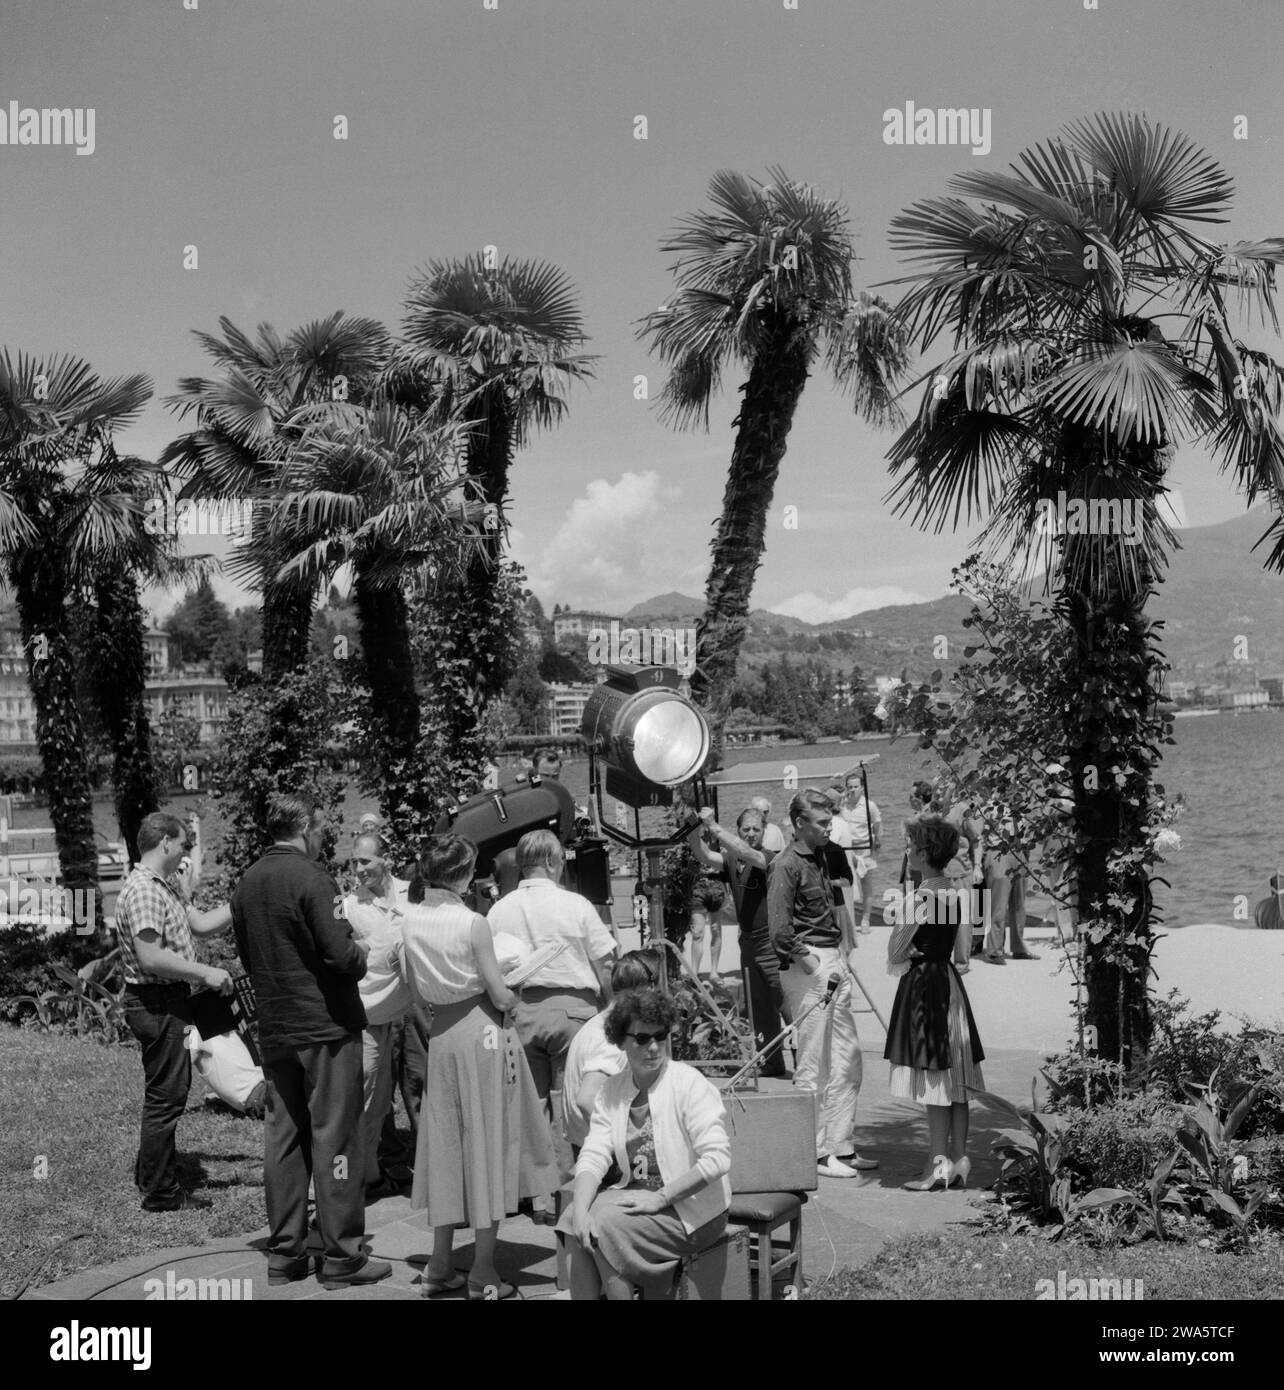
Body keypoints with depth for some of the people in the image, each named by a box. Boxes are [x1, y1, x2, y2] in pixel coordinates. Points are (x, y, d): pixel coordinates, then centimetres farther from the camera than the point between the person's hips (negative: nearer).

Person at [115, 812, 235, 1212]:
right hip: (157, 1003, -11)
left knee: (165, 1094, 20)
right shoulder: (143, 891, -20)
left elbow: (201, 924, 16)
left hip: (170, 1002, 11)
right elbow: (150, 957, -26)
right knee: (166, 1096, -3)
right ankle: (160, 1193, 6)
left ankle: (150, 1175, 32)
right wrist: (205, 973, -22)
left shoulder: (164, 887, 14)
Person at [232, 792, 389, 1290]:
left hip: (275, 1029, 7)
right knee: (335, 1138, -1)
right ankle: (341, 1257, 4)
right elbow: (343, 956, -21)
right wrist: (360, 952, 0)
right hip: (326, 1025, -7)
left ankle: (285, 1253, 17)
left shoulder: (246, 883, 7)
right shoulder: (312, 879, -16)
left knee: (283, 1137, 12)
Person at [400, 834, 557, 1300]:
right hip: (483, 1031, -5)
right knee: (488, 1140, 4)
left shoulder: (411, 920, -1)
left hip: (441, 1031, 5)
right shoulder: (473, 924, -16)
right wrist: (512, 997, 9)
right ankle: (483, 1274, 7)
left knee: (445, 1141, 14)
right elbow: (501, 996, -11)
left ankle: (440, 1266, 18)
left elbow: (415, 986, 8)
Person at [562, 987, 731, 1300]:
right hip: (635, 1193, 5)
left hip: (690, 1207, -5)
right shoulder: (612, 1091, 6)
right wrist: (580, 1209, -22)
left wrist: (660, 1198, -21)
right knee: (577, 1222, -20)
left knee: (605, 1224, -25)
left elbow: (717, 1159, -21)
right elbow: (593, 1156, -4)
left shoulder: (690, 1084, -12)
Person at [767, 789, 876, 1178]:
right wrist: (814, 966, -16)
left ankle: (842, 1148, 21)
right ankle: (815, 1154, 6)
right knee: (813, 1067, -3)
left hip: (833, 964, 9)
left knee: (848, 1059, 12)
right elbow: (780, 931, -18)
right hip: (808, 965, -9)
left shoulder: (818, 858, 16)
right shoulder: (786, 865, -12)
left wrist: (841, 963, 13)